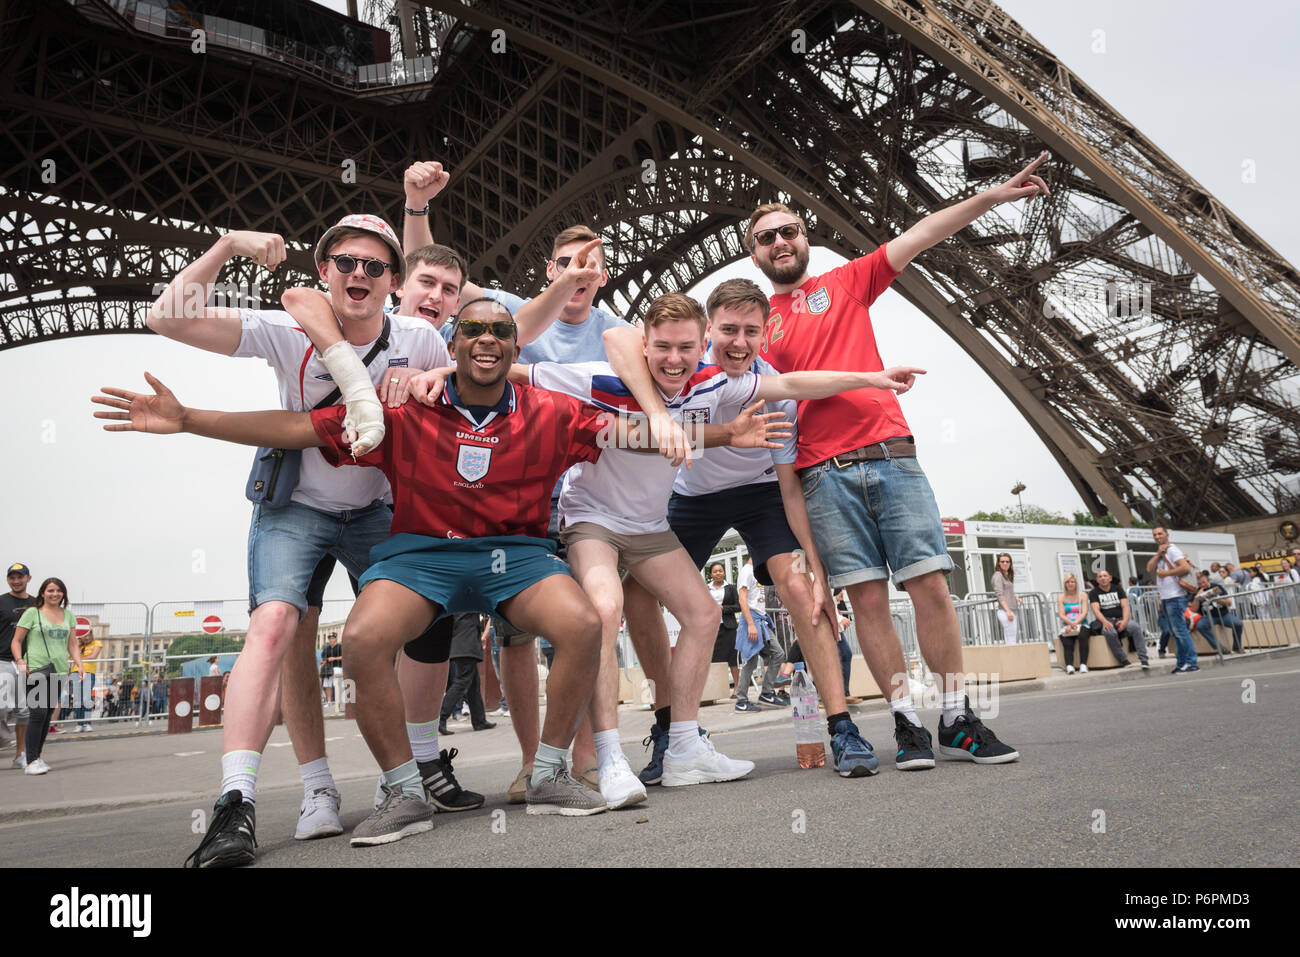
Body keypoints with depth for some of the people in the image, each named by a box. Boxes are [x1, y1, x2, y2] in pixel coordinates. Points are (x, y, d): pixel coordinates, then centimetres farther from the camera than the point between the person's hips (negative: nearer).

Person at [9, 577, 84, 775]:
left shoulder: (68, 615, 15)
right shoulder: (32, 613, 2)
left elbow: (72, 644, 17)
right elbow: (16, 641, 2)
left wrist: (79, 665, 5)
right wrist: (20, 661, -13)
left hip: (59, 670, 5)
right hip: (36, 670, -5)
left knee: (48, 715, 7)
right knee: (38, 714, -12)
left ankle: (37, 757, 16)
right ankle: (31, 761, -7)